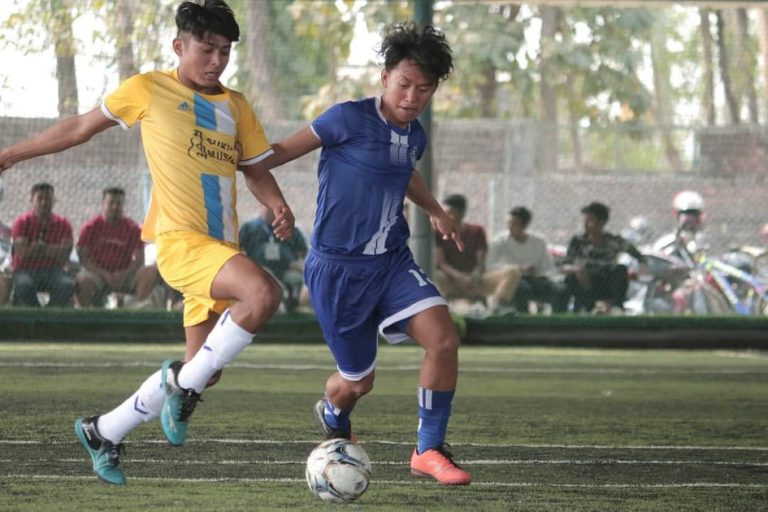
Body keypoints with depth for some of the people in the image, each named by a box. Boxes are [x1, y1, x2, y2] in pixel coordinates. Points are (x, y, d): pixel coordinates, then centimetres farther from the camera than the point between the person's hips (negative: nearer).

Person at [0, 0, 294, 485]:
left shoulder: (236, 106, 17)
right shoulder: (149, 90, 3)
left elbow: (256, 168, 22)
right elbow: (82, 127, 13)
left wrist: (280, 207, 0)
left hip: (222, 246, 7)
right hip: (180, 239, -7)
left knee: (203, 370, 7)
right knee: (263, 293, -31)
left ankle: (103, 432, 25)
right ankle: (185, 383, -15)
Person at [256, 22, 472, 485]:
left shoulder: (415, 137, 6)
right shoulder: (350, 119, -15)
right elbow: (286, 151, -8)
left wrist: (436, 212, 37)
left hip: (392, 260, 6)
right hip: (338, 268, -6)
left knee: (444, 339, -18)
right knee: (359, 382, 5)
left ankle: (430, 450, -5)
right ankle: (334, 420, 44)